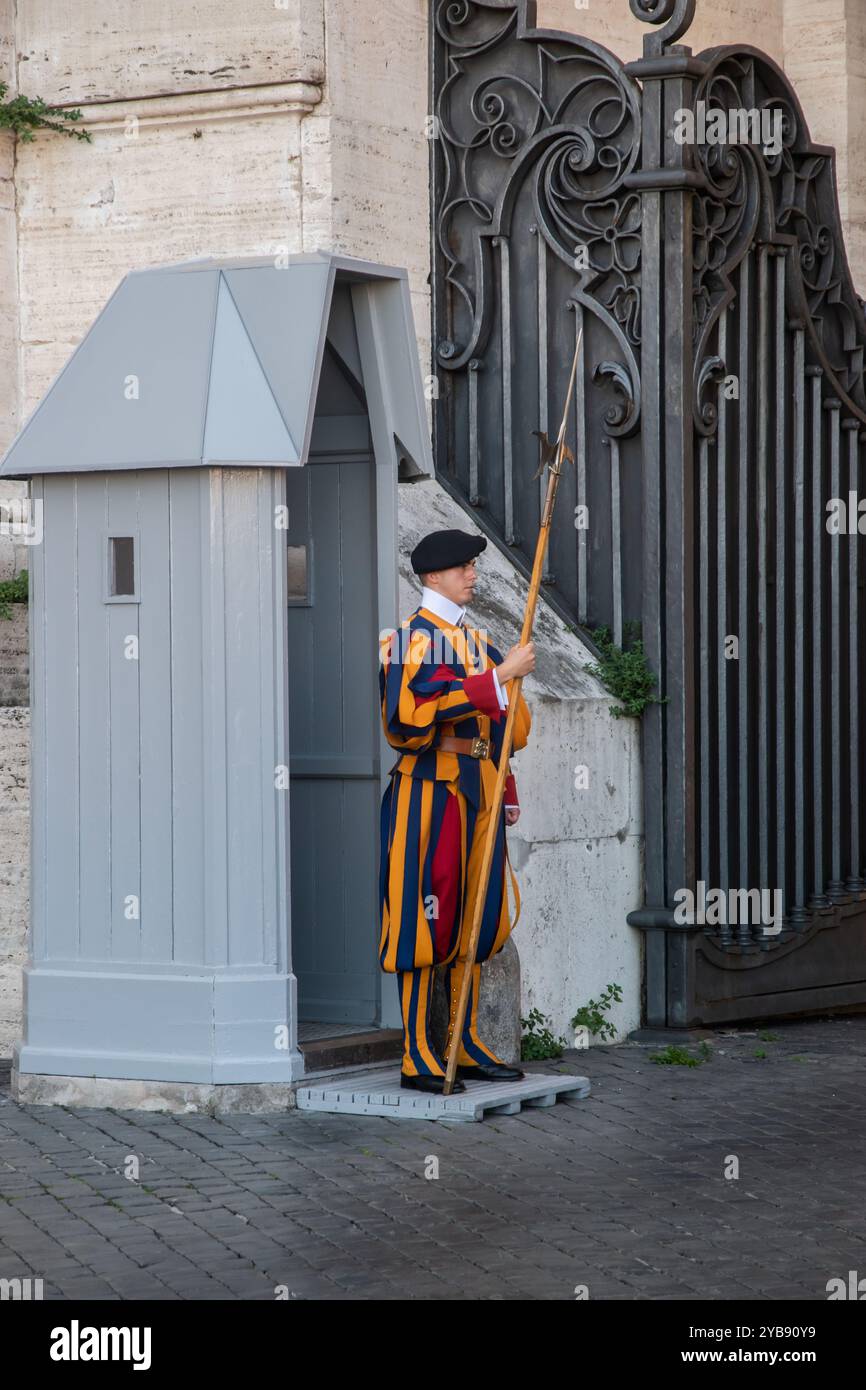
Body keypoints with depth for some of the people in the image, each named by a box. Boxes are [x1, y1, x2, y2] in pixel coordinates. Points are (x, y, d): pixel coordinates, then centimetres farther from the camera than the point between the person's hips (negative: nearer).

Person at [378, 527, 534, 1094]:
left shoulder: (476, 640, 18)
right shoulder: (416, 637, -8)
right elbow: (424, 706, -24)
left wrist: (507, 793, 20)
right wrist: (500, 675, -22)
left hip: (478, 791, 8)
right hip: (432, 787, -8)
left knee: (476, 917, 10)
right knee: (426, 917, -8)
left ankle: (468, 1047, 17)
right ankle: (418, 1056, -6)